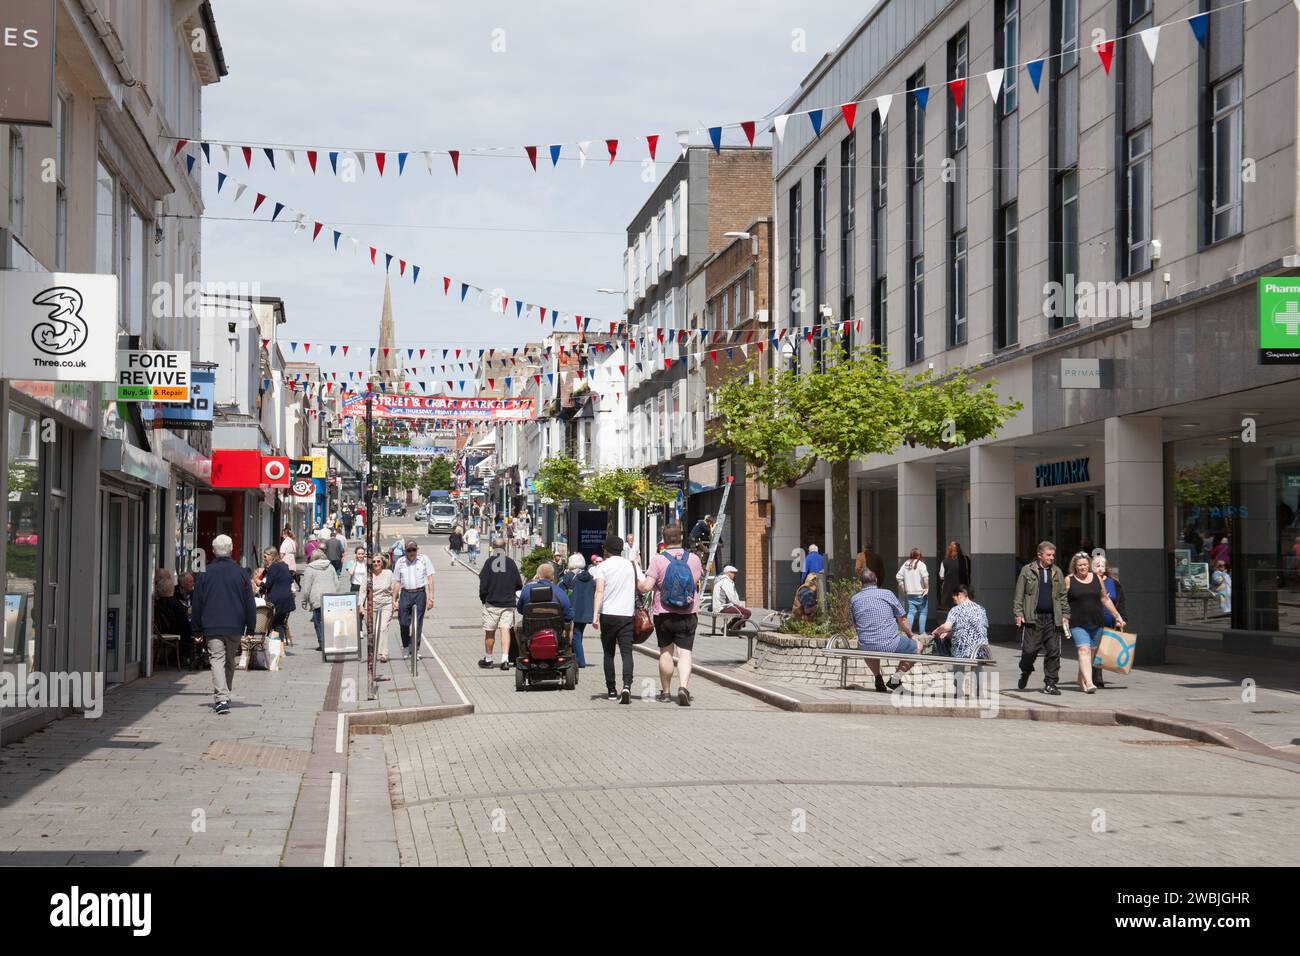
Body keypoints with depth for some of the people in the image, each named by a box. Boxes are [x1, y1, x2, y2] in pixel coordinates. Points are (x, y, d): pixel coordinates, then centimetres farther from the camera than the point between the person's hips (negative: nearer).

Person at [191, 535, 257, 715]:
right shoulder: (240, 573, 0)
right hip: (235, 626, 2)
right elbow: (249, 603, 2)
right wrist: (251, 627, 9)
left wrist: (197, 630, 11)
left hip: (212, 626, -1)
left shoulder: (206, 573, -1)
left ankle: (221, 698, -21)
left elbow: (197, 604, 3)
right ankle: (224, 696, 27)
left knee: (217, 660, -6)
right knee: (230, 661, 16)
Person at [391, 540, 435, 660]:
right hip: (405, 594, 2)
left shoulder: (424, 560, 1)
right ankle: (406, 647, 19)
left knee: (418, 623, 1)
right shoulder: (400, 562, 6)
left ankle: (415, 649, 11)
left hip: (420, 594, -2)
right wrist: (394, 599, 6)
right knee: (403, 623, 0)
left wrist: (430, 598, -6)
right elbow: (397, 582, 10)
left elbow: (430, 579, 0)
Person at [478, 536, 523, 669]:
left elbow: (483, 583, -9)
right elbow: (519, 584, 6)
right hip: (508, 603, 2)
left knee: (490, 632, 9)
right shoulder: (511, 562, 1)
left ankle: (488, 659, 20)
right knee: (505, 630, 0)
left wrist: (483, 598, 7)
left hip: (491, 603, -2)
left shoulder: (489, 562, -7)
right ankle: (505, 659, -12)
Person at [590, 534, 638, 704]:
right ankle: (626, 686, -27)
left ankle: (611, 690, 17)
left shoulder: (602, 566, 1)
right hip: (627, 615, 1)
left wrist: (595, 614, -19)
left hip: (608, 615, -1)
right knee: (627, 652, -6)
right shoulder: (632, 566, 9)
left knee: (608, 654, 13)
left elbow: (599, 591, -12)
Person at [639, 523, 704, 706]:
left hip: (664, 614, -1)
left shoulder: (658, 560, -10)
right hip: (689, 615, 1)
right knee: (685, 653, 0)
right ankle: (683, 687, -21)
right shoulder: (694, 559, -1)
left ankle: (665, 692, 21)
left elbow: (646, 587, -17)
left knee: (666, 652, 13)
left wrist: (637, 582, 3)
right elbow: (700, 579, 16)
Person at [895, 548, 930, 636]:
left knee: (911, 612, 8)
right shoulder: (920, 564, -10)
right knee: (922, 612, 6)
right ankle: (921, 632, 8)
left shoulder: (905, 564, 5)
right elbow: (925, 576, -24)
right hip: (921, 593, -4)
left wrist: (903, 588, 12)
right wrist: (926, 587, -13)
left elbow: (898, 576, 3)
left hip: (910, 593, 5)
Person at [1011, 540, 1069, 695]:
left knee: (1053, 652, -1)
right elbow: (1019, 594, 2)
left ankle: (1050, 684, 6)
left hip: (1052, 618, 3)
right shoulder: (1027, 570, 3)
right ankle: (1025, 674, 25)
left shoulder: (1057, 572, 14)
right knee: (1029, 649, -3)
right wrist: (1018, 613, -5)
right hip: (1032, 617, -3)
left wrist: (1065, 615, 9)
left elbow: (1062, 596, 17)